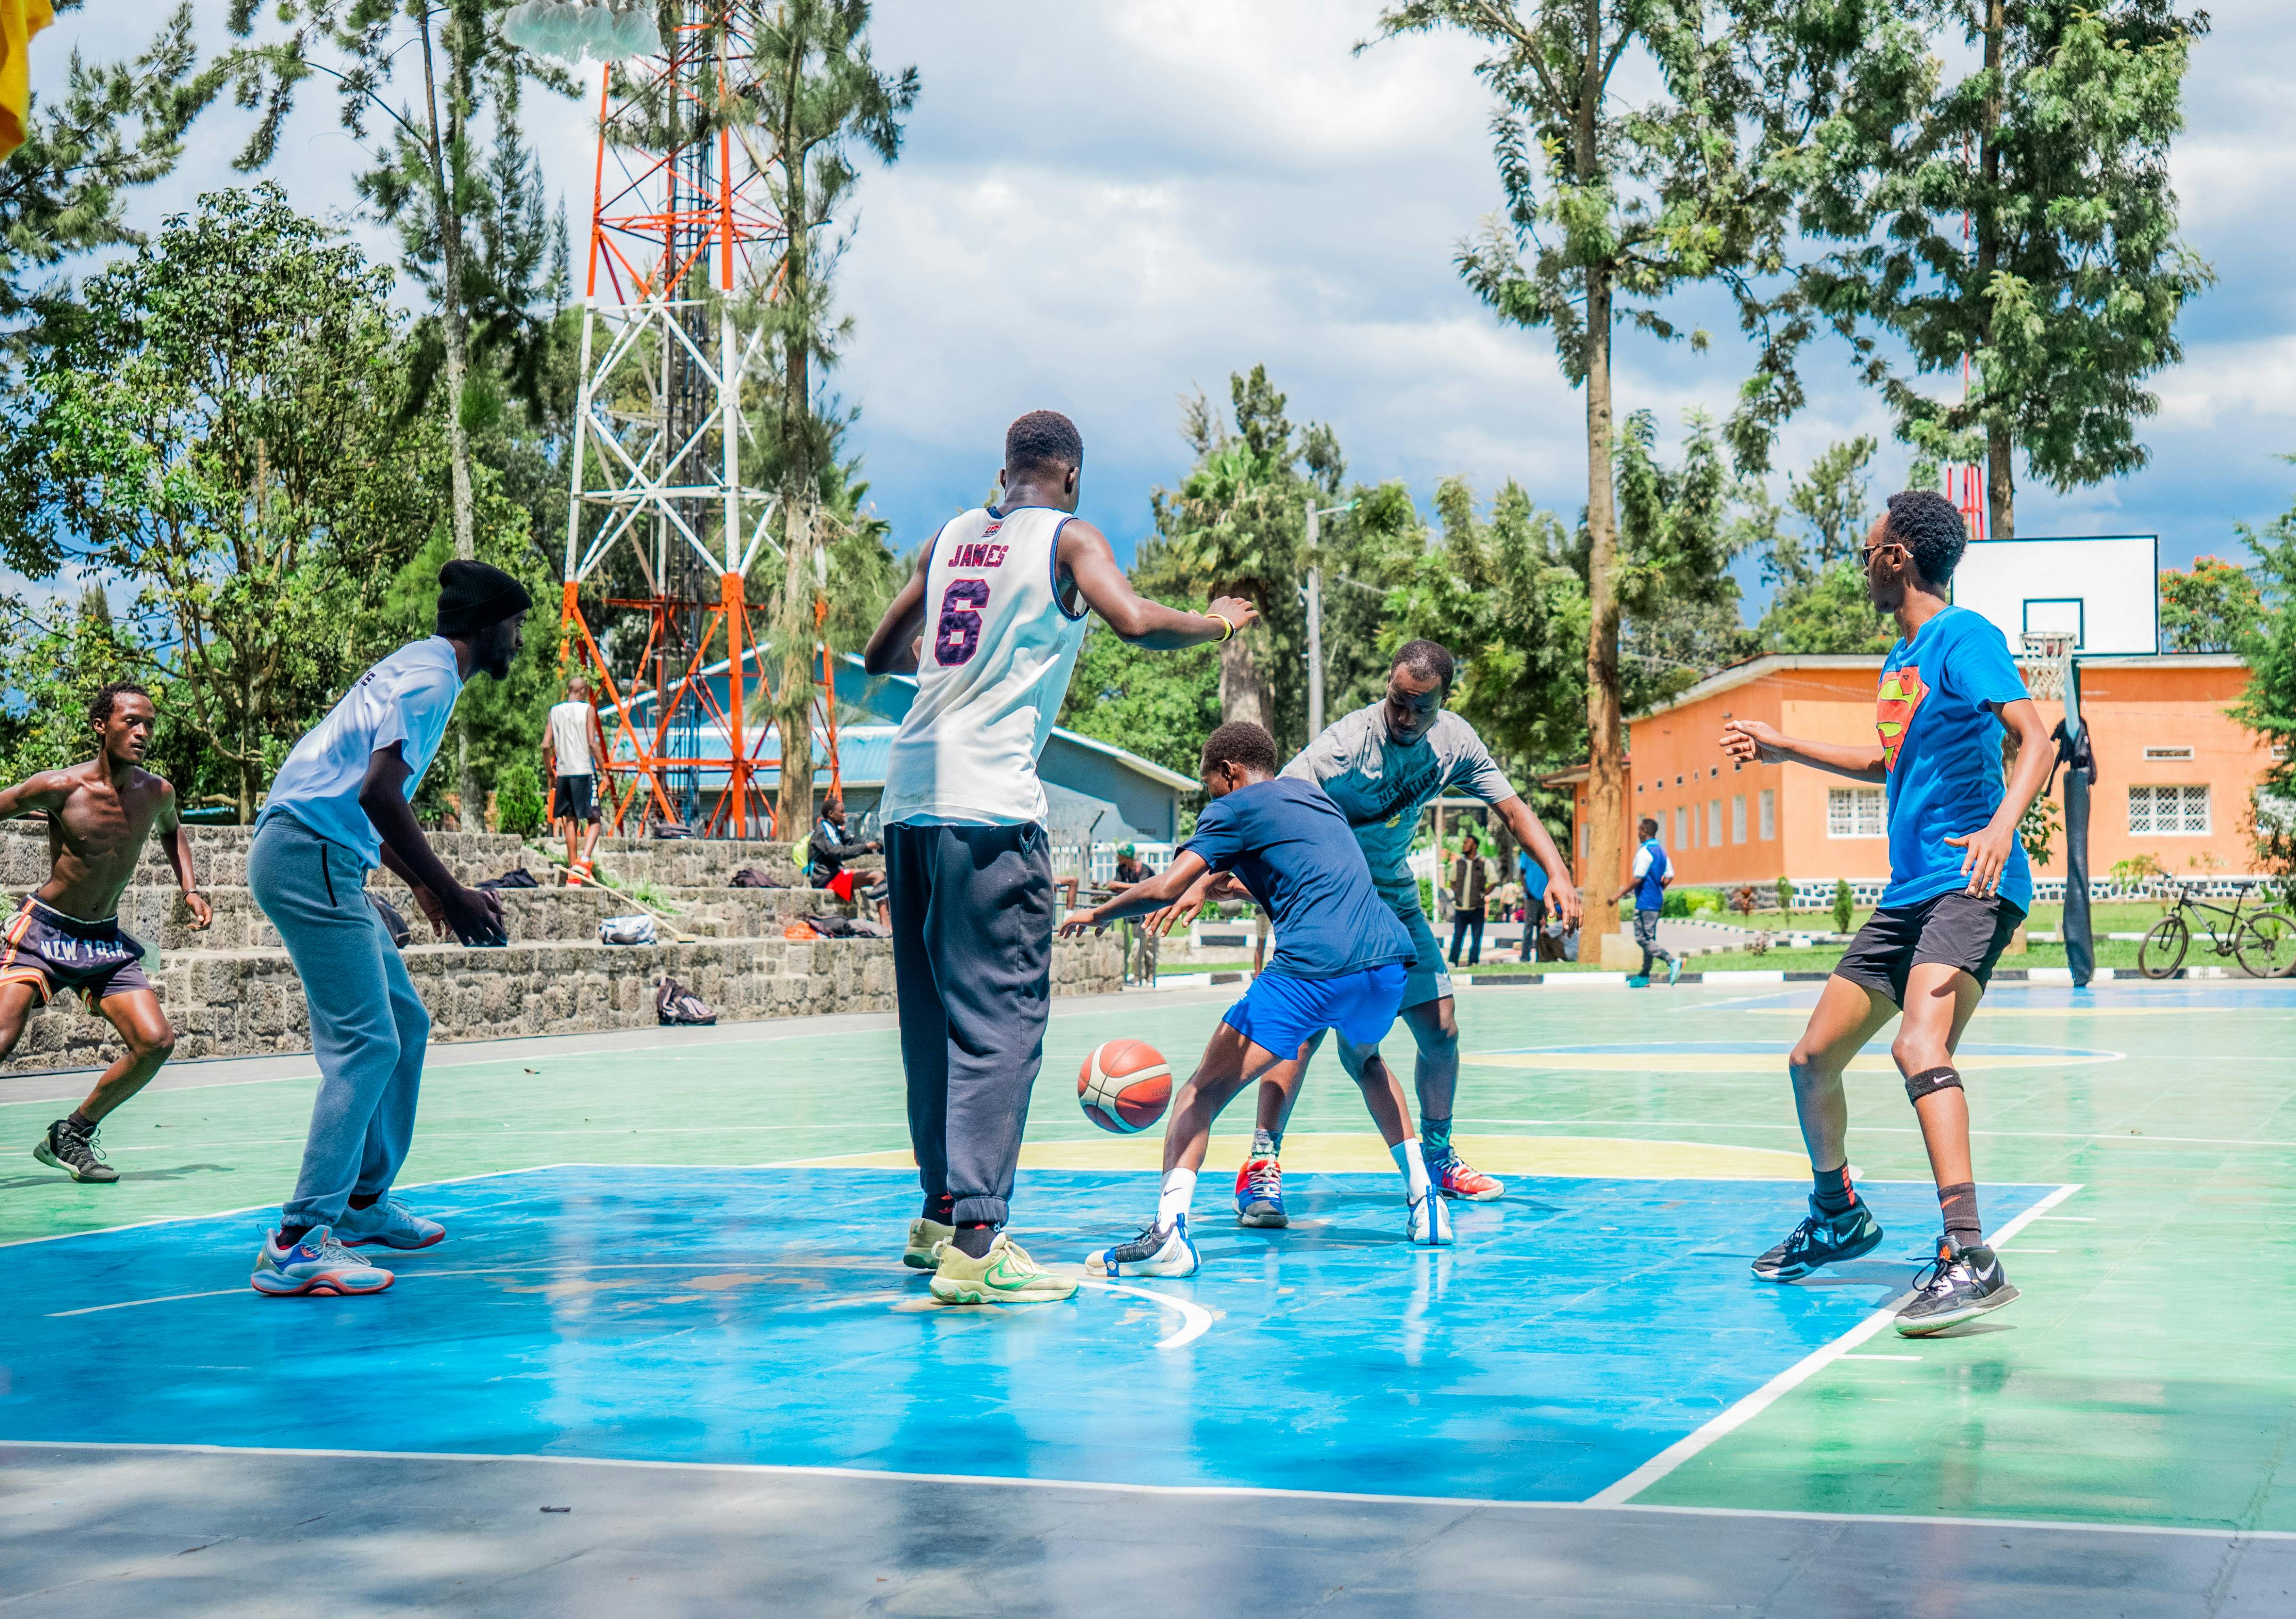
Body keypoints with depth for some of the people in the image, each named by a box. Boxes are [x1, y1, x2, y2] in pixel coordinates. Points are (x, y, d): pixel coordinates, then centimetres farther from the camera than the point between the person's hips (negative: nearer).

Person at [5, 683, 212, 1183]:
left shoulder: (157, 793, -1)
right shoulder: (58, 788, -17)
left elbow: (172, 830, 22)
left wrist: (190, 888, 11)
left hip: (106, 938, 5)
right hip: (43, 931, -5)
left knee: (156, 1042, -8)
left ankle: (70, 1136, 9)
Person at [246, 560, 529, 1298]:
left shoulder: (420, 670, 21)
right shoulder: (429, 677, -12)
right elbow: (379, 793, -24)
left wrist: (423, 884, 28)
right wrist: (451, 895, -19)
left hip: (321, 859, 11)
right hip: (307, 856, -11)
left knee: (406, 1023, 15)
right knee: (366, 1043, -13)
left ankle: (362, 1201, 24)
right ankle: (296, 1244, -16)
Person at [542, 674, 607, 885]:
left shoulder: (555, 711, 11)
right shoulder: (587, 710, -2)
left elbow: (546, 745, 7)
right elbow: (592, 742, -12)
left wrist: (549, 773, 16)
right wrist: (604, 769, -6)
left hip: (563, 773, 4)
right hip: (584, 772, -4)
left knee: (570, 821, 10)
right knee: (593, 820, 3)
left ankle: (572, 875, 9)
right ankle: (583, 860, -20)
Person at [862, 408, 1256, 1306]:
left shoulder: (950, 537, 19)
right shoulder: (1068, 538, 3)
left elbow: (882, 655, 27)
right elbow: (1134, 621, -14)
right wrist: (1216, 623, 5)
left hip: (910, 795, 7)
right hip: (990, 804, -7)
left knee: (933, 1012, 15)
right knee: (1002, 1017, -8)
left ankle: (939, 1214, 23)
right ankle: (973, 1243, -16)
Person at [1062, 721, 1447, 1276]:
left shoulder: (1235, 807, 8)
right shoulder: (1313, 794, 28)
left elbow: (1166, 889, -3)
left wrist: (1098, 914, 12)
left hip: (1312, 967, -7)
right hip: (1389, 957, 7)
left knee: (1205, 1089, -2)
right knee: (1365, 1060, 37)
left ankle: (1169, 1229, -21)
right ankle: (1424, 1202, 29)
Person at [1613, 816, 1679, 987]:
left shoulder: (1645, 851, -15)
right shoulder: (1661, 850, 13)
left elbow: (1637, 879, -20)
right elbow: (1670, 876, 15)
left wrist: (1619, 895, -15)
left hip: (1645, 901, -10)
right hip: (1657, 901, 10)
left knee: (1644, 939, -9)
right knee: (1648, 939, 12)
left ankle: (1672, 960, -23)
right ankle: (1644, 978, 14)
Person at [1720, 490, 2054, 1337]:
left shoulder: (1963, 636, -9)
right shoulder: (1900, 657, 18)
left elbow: (2035, 737, -21)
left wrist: (2003, 823, -39)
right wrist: (1783, 748, 38)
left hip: (1968, 888, -10)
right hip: (1908, 892, 10)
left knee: (1918, 1045, -32)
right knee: (1811, 1061, 14)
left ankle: (1968, 1260, -38)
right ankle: (1837, 1216, 38)